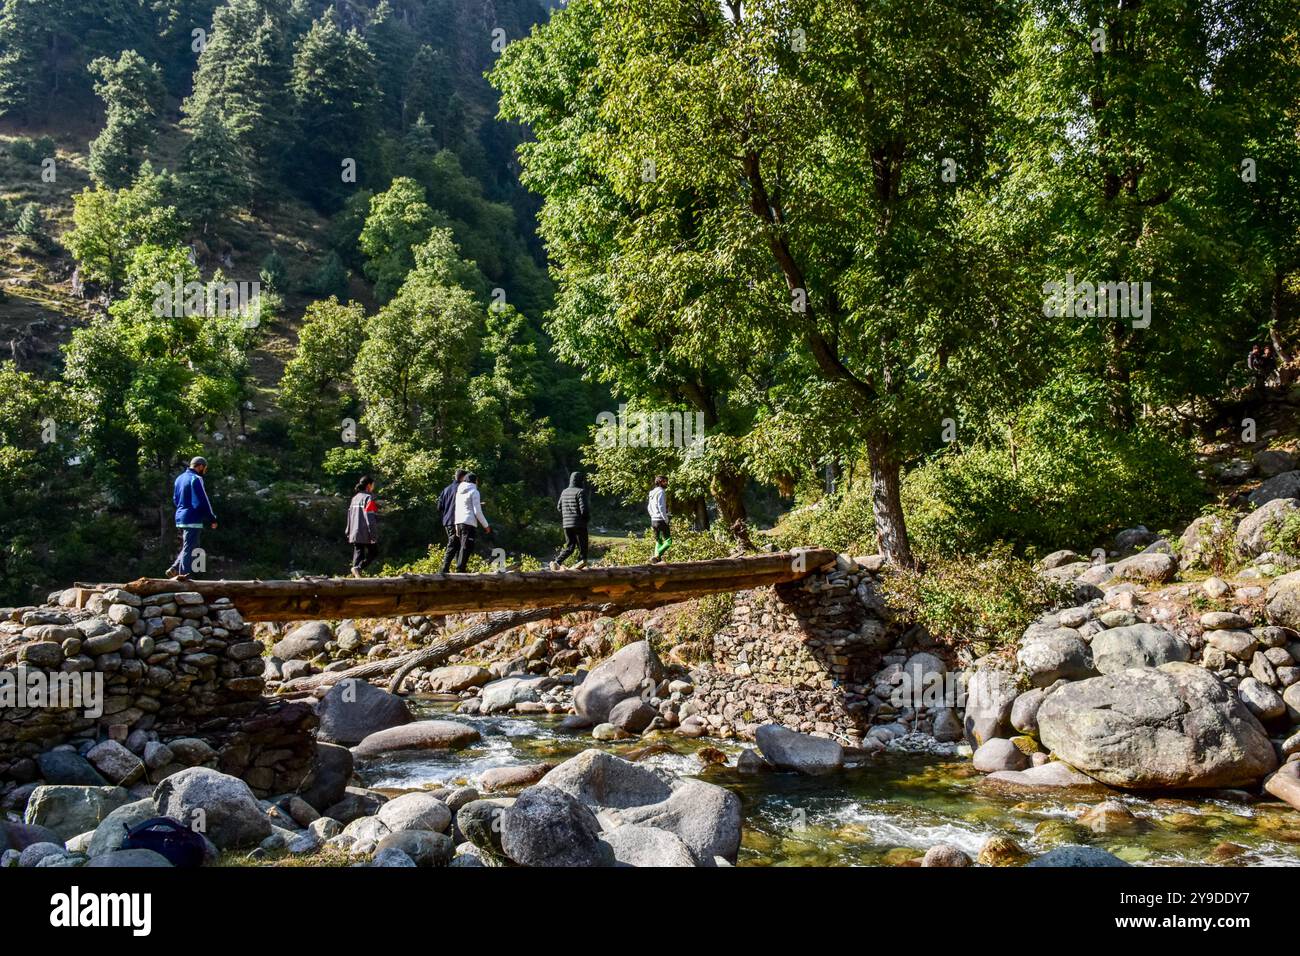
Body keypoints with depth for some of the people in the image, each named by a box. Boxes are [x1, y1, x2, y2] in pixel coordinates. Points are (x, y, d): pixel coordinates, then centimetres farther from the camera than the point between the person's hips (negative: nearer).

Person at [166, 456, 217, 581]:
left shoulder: (179, 478, 14)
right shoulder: (195, 479, -14)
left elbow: (175, 499, 22)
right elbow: (202, 502, -16)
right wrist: (212, 519, -9)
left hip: (180, 518, 9)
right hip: (192, 519, -9)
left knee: (187, 546, 19)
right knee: (189, 548, -3)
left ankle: (174, 569, 12)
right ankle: (183, 574, -2)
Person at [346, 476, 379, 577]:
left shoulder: (355, 498, 13)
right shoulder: (368, 498, -11)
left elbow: (350, 515, 16)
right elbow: (370, 518, -17)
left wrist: (349, 532, 22)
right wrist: (373, 535, -17)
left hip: (355, 534, 7)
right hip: (366, 534, -7)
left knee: (358, 554, 10)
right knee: (374, 551, 6)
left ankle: (356, 575, 4)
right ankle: (358, 568, -11)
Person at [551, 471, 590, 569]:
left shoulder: (564, 492, 9)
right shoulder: (580, 492, -11)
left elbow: (559, 506, 15)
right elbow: (583, 509, -17)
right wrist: (588, 517, 2)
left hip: (566, 523, 6)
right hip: (579, 523, -6)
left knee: (570, 546, 11)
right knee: (582, 546, 7)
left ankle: (557, 562, -5)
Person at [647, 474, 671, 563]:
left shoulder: (652, 492, 15)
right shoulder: (661, 492, -12)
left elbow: (649, 507, 20)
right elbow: (661, 507, -20)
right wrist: (666, 519, -16)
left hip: (653, 520, 9)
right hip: (661, 520, -9)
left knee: (658, 542, 14)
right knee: (668, 541, -8)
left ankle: (658, 560, 10)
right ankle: (656, 557, -17)